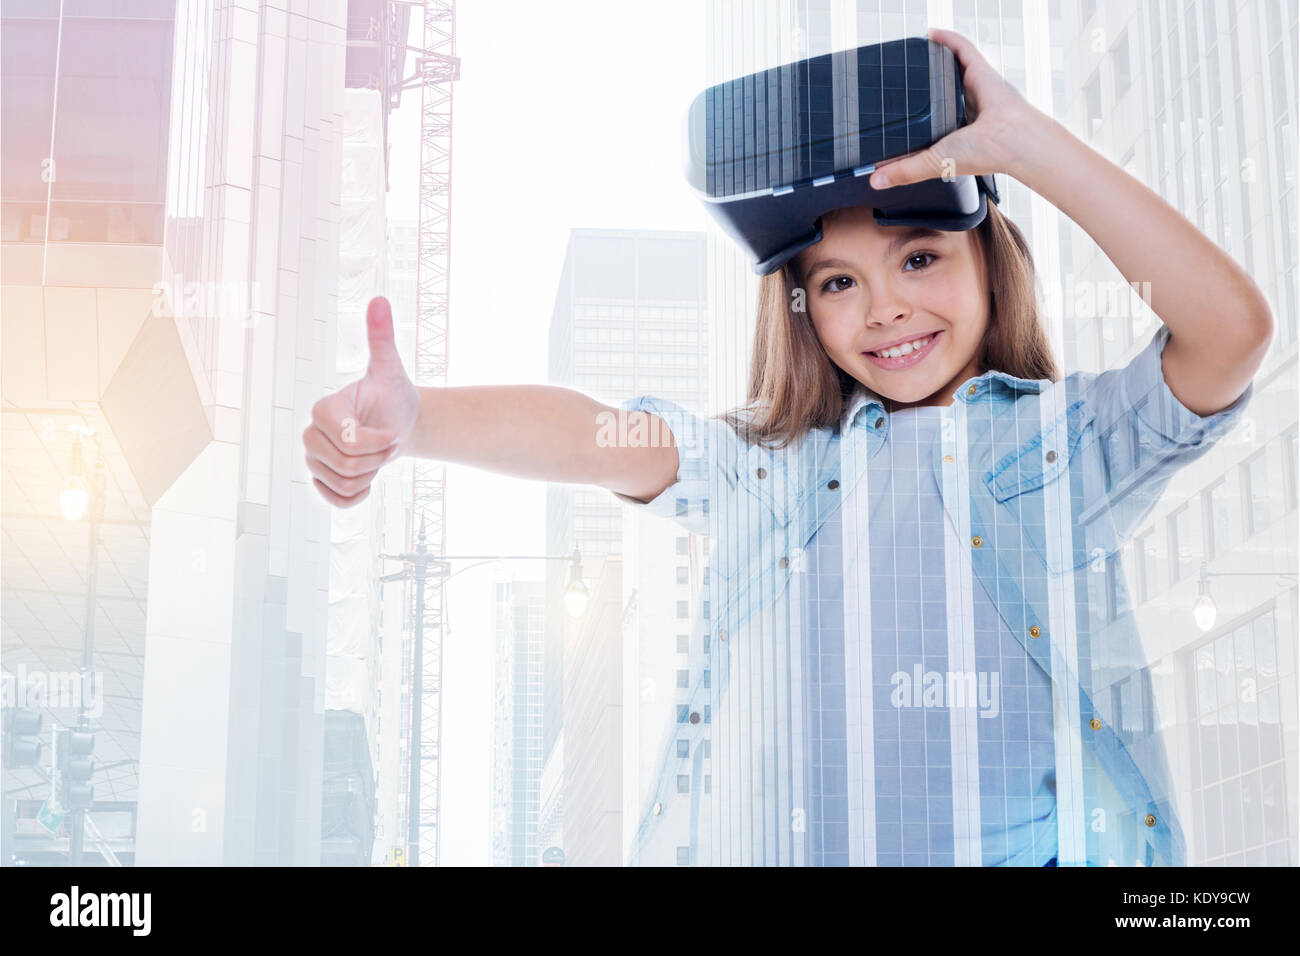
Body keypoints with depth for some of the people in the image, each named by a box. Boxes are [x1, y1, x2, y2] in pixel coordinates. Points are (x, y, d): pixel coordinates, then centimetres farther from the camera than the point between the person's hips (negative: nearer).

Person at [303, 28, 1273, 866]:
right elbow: (596, 435, 3)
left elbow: (1232, 328, -3)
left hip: (1026, 845, -2)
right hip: (751, 843, 2)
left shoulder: (1074, 435, 11)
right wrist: (411, 419, -15)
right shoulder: (761, 462, 18)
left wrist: (1027, 141, -4)